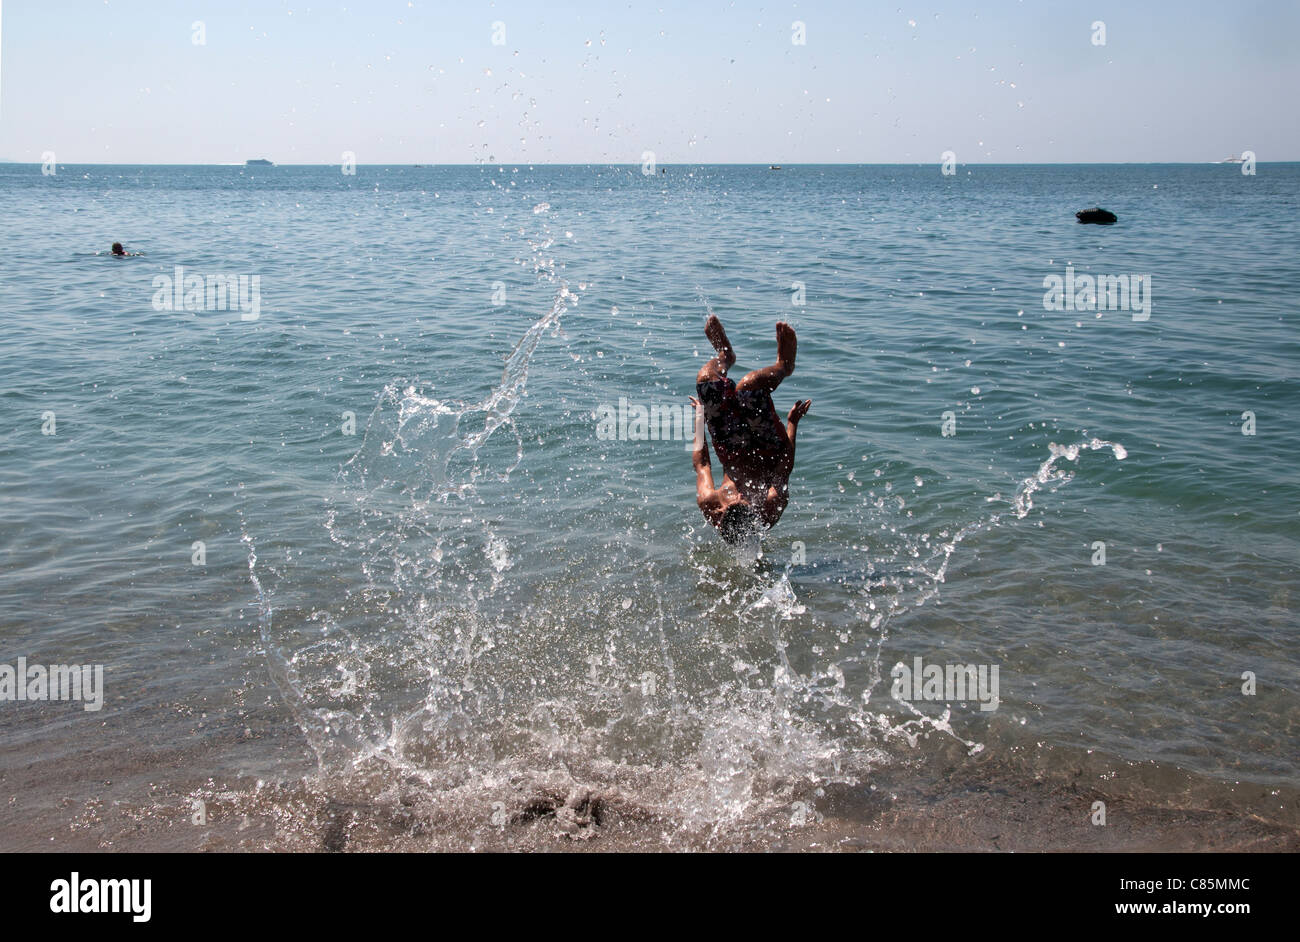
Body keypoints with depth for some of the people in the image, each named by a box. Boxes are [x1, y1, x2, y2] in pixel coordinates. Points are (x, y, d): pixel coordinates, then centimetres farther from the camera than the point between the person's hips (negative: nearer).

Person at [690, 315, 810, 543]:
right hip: (770, 455, -1)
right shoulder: (770, 509, -41)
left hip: (734, 456, 2)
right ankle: (784, 365, 8)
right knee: (747, 386, -29)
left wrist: (699, 414, -6)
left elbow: (701, 464, -19)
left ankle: (725, 356, 27)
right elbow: (786, 468, -23)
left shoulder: (709, 505, -37)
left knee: (706, 379, -13)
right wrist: (792, 422, -13)